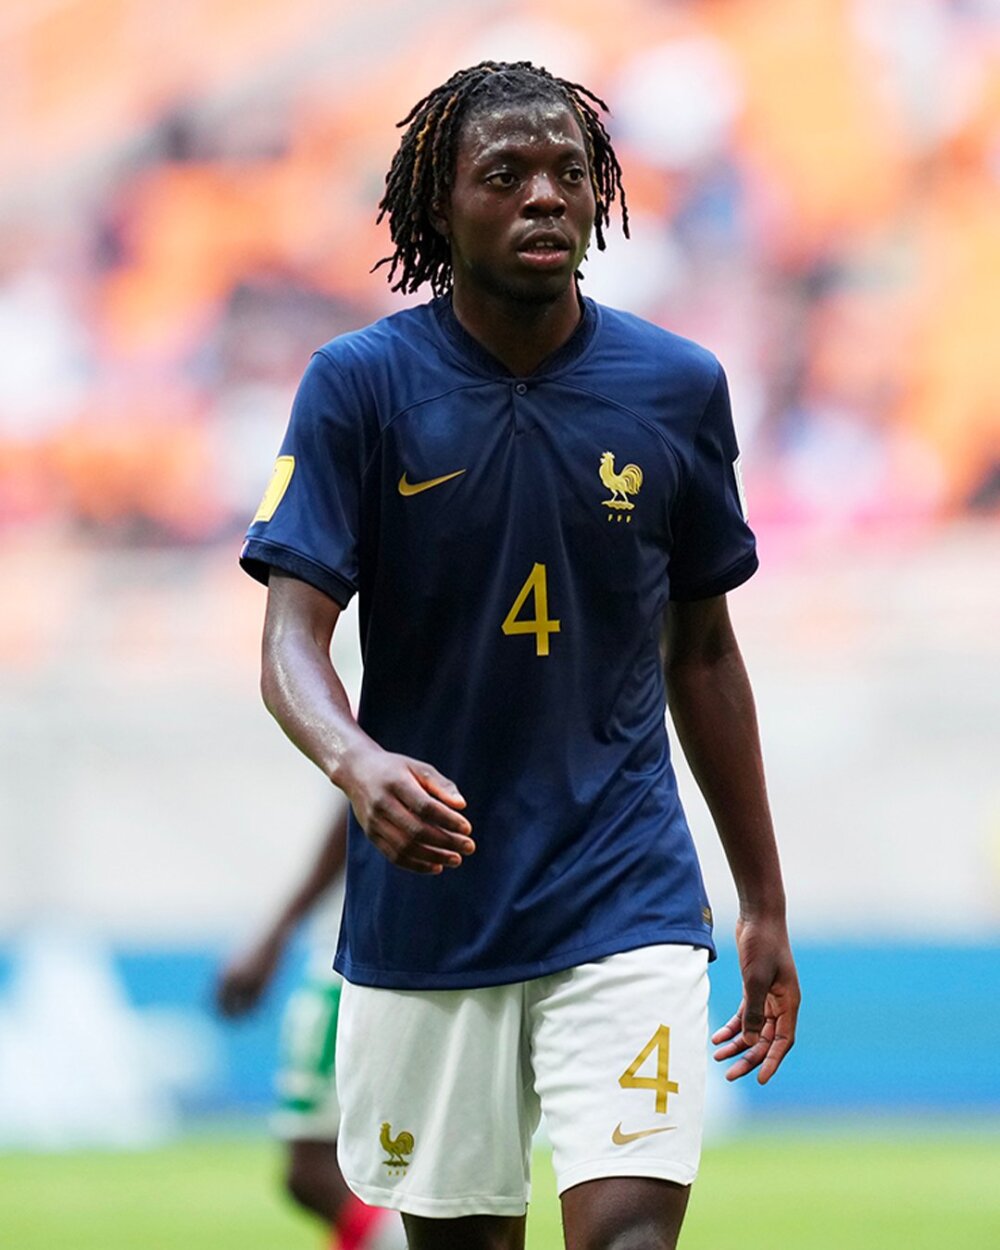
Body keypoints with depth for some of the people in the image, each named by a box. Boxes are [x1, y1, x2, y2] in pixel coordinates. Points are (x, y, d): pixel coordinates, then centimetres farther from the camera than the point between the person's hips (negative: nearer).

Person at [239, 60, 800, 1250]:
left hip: (626, 899, 0)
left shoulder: (679, 388, 2)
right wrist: (356, 762, -33)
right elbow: (291, 640, -11)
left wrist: (764, 906, 14)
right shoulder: (360, 382, -5)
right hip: (425, 910, 0)